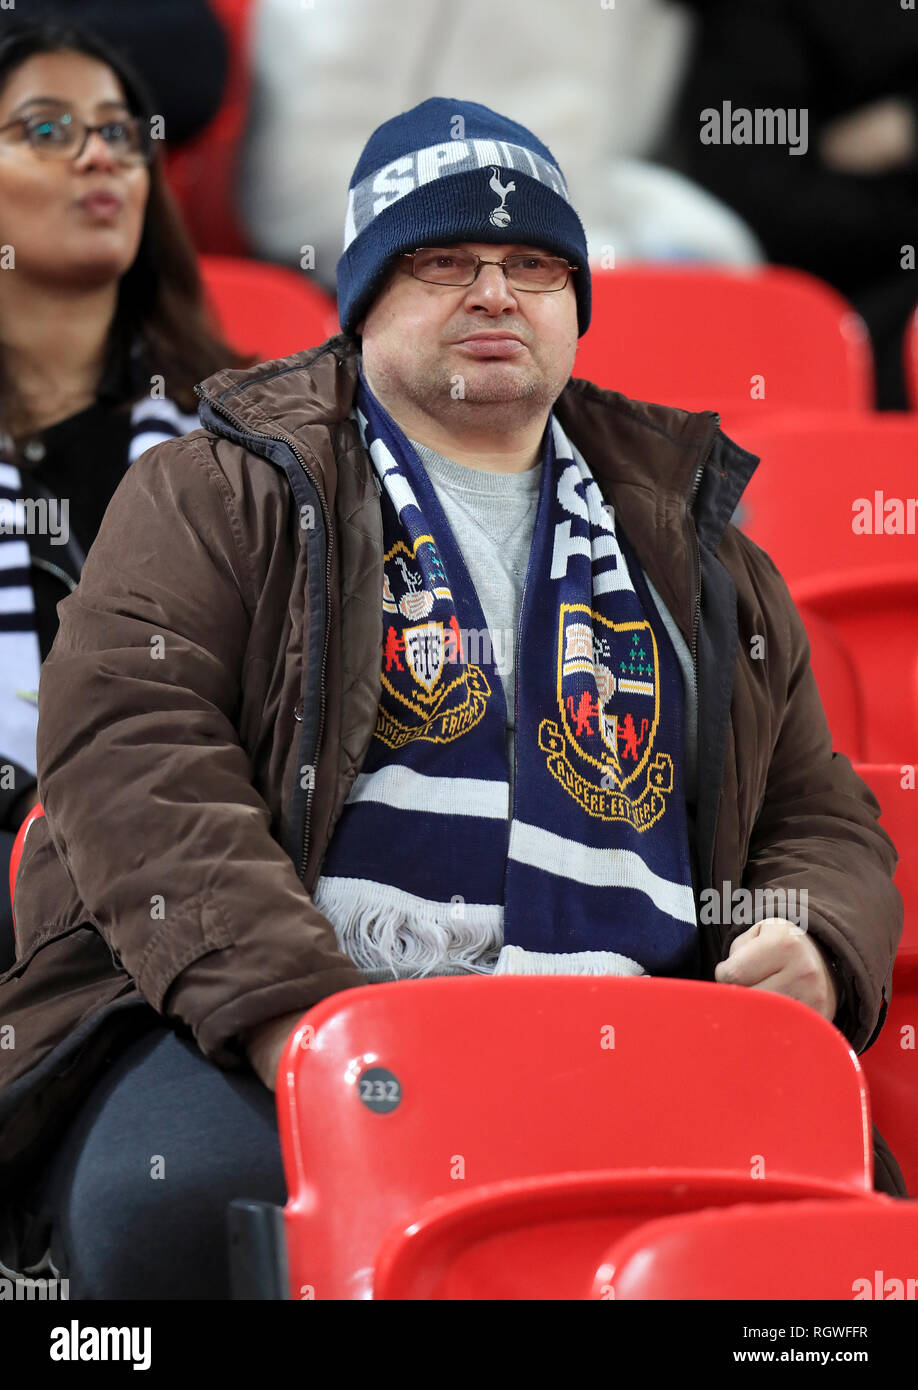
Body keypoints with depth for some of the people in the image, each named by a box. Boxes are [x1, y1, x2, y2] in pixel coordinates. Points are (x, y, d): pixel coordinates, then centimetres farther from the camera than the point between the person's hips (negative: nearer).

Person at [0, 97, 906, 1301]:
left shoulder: (690, 550, 27)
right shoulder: (219, 498, 13)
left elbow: (822, 820, 28)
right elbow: (130, 751, -2)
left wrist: (814, 952, 1)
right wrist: (290, 1010, -19)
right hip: (227, 1032, -2)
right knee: (175, 1201, -37)